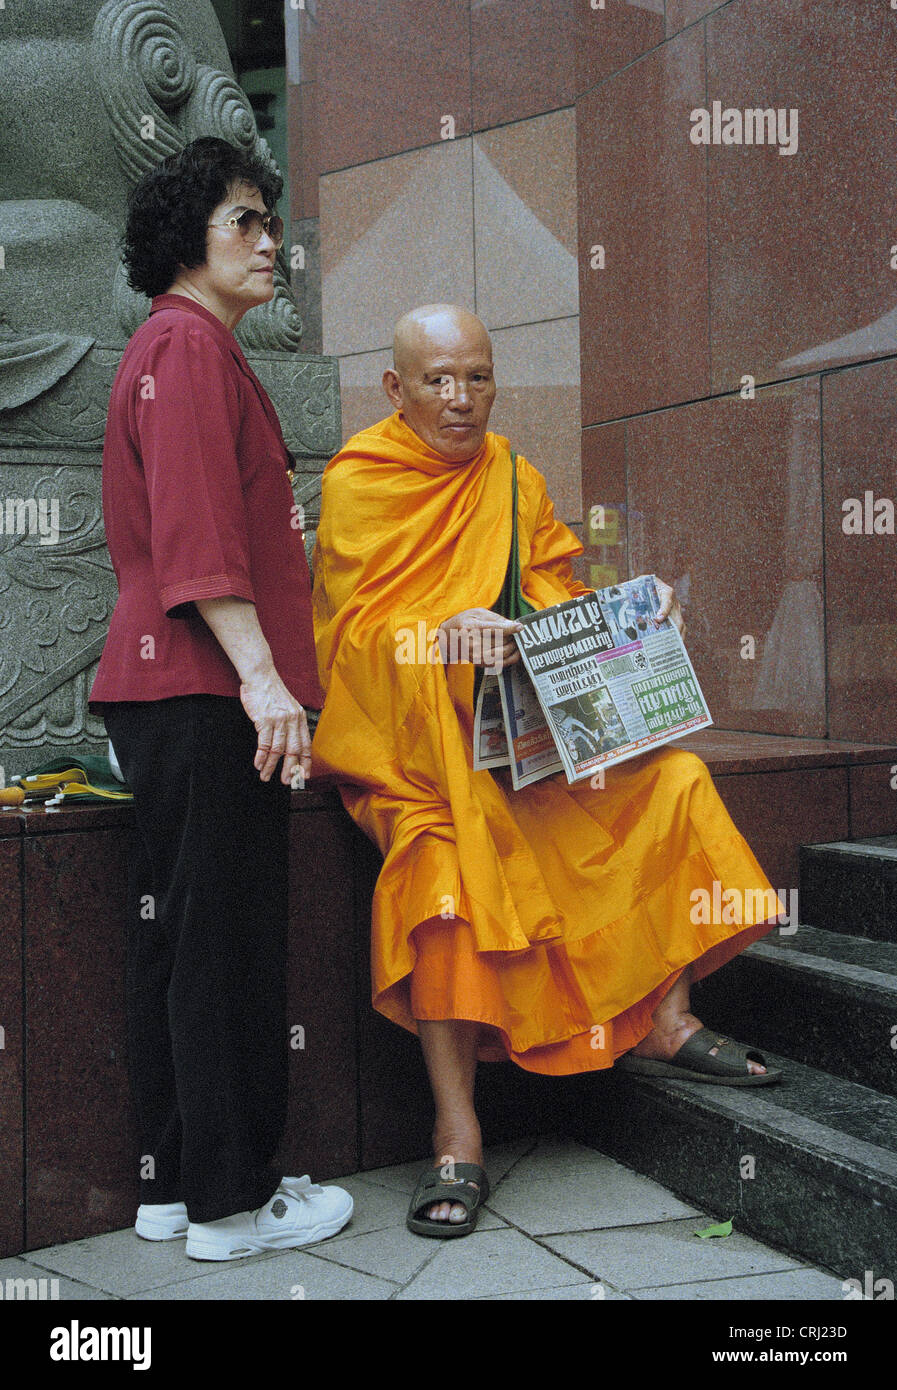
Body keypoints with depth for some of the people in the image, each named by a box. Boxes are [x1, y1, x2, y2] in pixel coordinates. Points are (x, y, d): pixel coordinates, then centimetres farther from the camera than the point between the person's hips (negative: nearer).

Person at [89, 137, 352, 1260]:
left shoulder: (180, 347, 26)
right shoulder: (190, 344, -6)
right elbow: (196, 529, -19)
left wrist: (258, 671, 24)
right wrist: (261, 674, -24)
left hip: (167, 692, 11)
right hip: (205, 691, -11)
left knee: (175, 936, 11)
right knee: (227, 941, -5)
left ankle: (171, 1184, 19)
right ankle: (230, 1199, 3)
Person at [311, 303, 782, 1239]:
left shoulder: (511, 479, 14)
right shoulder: (357, 483, -4)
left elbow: (556, 599, 10)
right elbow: (358, 630, -12)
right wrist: (445, 636, -32)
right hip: (406, 729, -6)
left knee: (671, 777, -6)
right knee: (451, 849, -33)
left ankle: (662, 1021, 1)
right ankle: (456, 1137, -31)